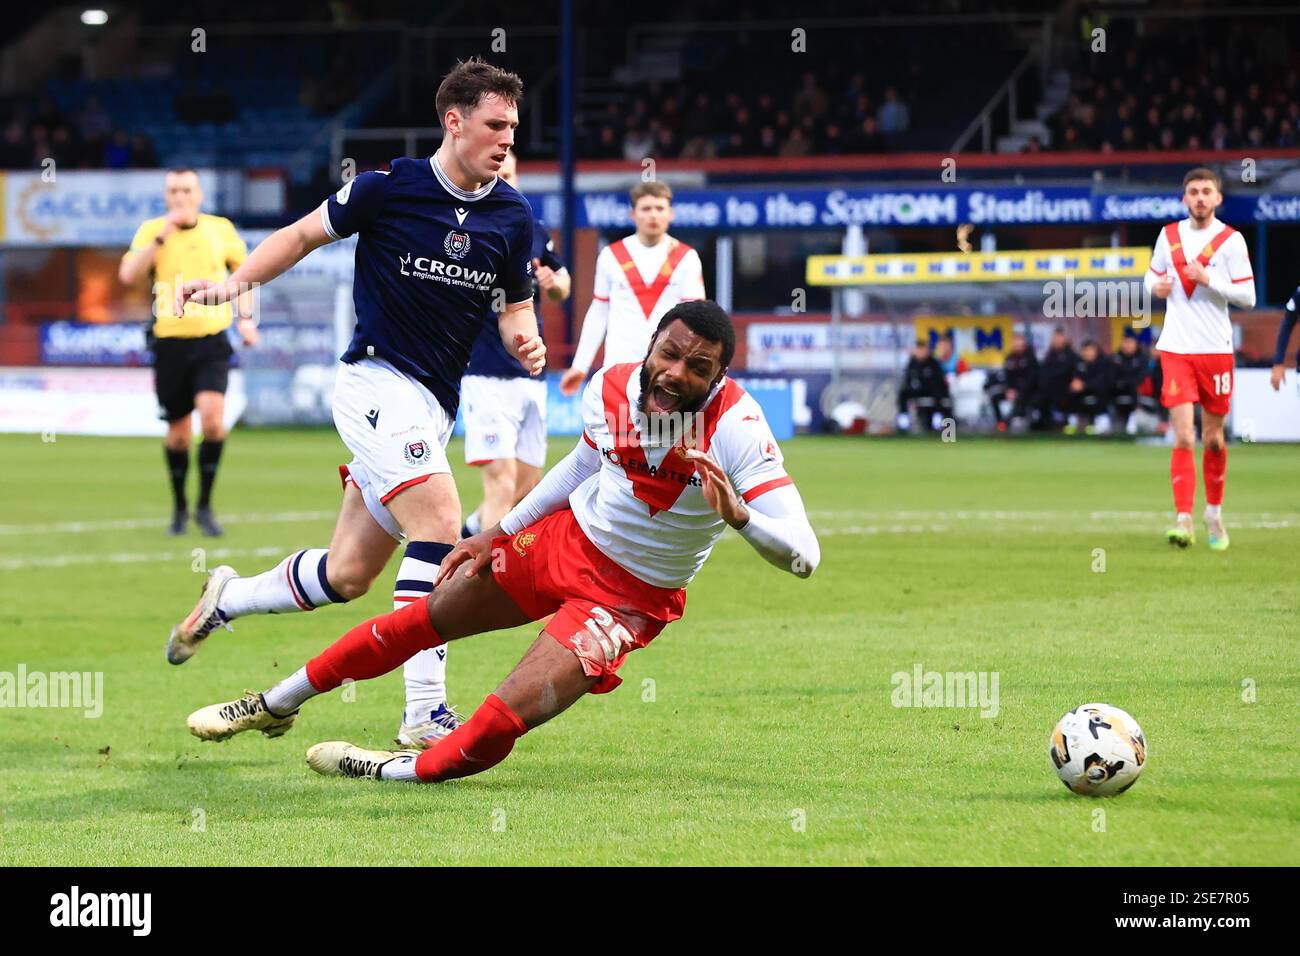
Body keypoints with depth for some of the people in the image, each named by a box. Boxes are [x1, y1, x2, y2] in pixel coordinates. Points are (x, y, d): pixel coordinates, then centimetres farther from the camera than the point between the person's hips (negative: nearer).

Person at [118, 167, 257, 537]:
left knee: (212, 414, -20)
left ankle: (204, 505, -6)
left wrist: (246, 318, 8)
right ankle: (179, 507, 27)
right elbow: (128, 275, -14)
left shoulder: (221, 229, 4)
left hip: (211, 342, 0)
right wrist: (162, 236, -20)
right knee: (178, 432, 5)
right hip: (170, 343, 0)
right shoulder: (151, 231, 0)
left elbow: (242, 269, 19)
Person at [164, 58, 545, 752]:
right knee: (439, 523, -25)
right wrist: (236, 280, -7)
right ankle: (424, 713, -25)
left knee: (348, 575, 9)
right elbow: (305, 233, 6)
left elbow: (514, 303, 16)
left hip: (433, 408, 6)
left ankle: (226, 599, 37)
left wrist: (524, 339, -7)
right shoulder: (389, 189, -9)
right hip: (377, 379, -6)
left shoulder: (513, 217, 3)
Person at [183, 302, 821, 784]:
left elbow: (803, 556, -33)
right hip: (566, 539, 5)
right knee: (426, 617, 11)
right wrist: (499, 534, 14)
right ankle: (277, 706, 31)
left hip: (632, 595, -5)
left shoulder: (736, 430, -29)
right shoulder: (610, 388, -14)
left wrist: (738, 515, -51)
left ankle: (417, 769, 7)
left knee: (505, 720, -22)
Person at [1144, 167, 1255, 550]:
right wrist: (1155, 285, -3)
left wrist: (1209, 280, -19)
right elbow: (1153, 274, 20)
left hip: (1216, 350, -1)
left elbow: (1247, 296, -6)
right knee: (1183, 437, -11)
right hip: (1176, 349, 1)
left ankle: (1214, 514, 29)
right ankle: (1184, 521, -17)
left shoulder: (1230, 240, -3)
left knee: (1213, 439, 10)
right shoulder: (1169, 235, 6)